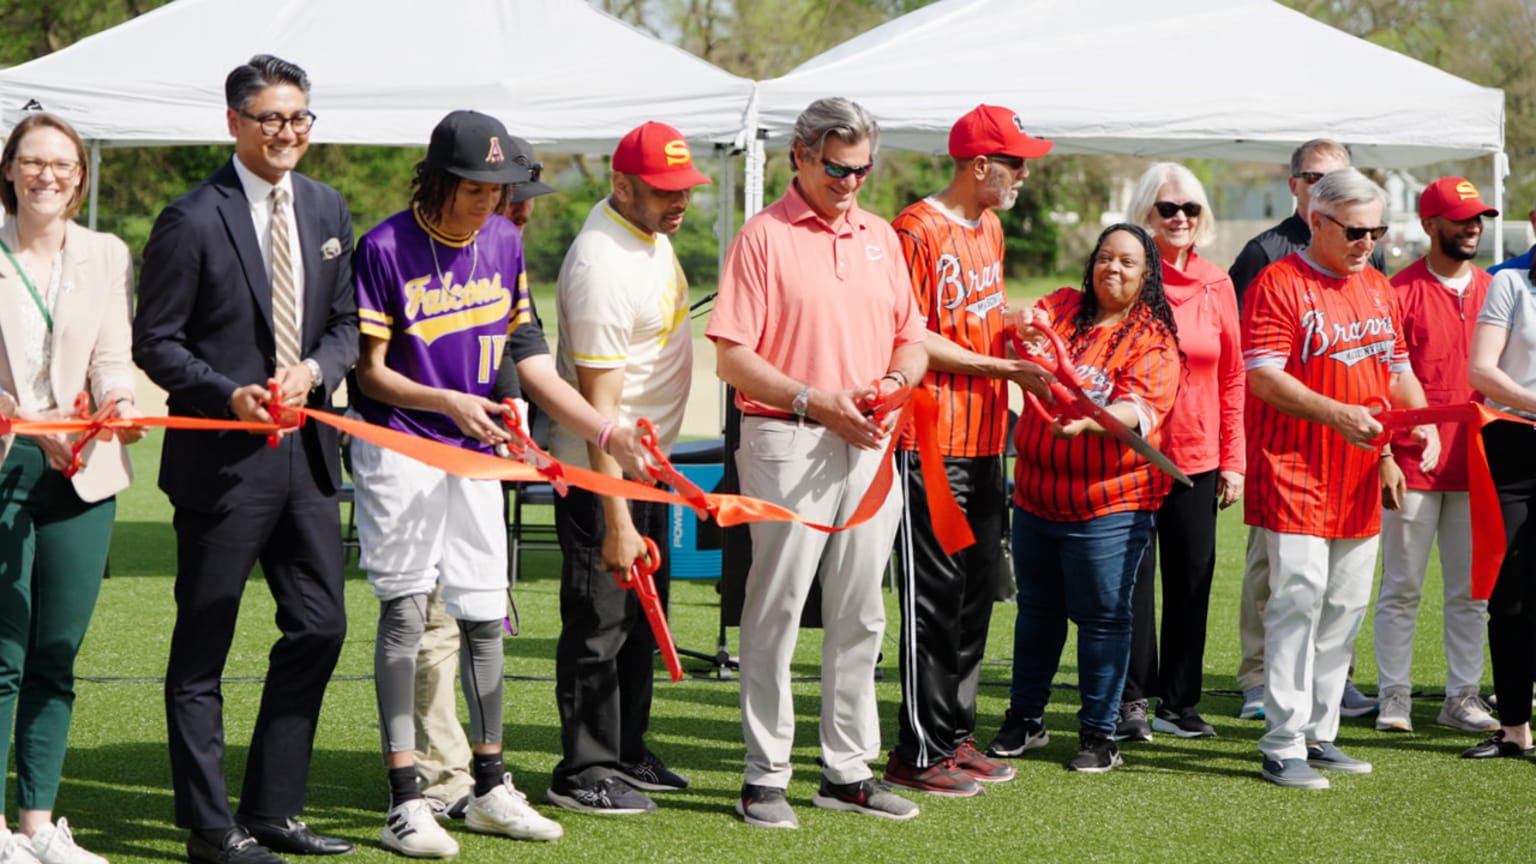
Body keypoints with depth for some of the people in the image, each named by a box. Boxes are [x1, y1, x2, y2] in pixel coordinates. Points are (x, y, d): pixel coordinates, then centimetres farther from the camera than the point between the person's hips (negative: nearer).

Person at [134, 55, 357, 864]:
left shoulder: (326, 209, 10)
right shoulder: (192, 220, -10)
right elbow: (155, 343, -8)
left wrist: (312, 370, -7)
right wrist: (231, 395, -21)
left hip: (306, 453, 7)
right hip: (223, 458, -7)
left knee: (319, 626, 10)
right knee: (202, 647, 2)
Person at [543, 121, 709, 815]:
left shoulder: (649, 228, 3)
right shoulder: (602, 266, -27)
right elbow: (600, 404, -29)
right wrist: (616, 522, -30)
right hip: (599, 469, -10)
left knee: (642, 611, 17)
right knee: (600, 620, -3)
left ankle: (627, 754, 28)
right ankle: (585, 773, 5)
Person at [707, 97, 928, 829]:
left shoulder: (881, 236, 13)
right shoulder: (763, 236, -5)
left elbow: (913, 340, 17)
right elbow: (732, 356, -10)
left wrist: (895, 383, -5)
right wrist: (814, 401, -18)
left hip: (868, 444, 6)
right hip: (787, 443, -6)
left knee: (859, 614, 11)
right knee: (776, 610, -2)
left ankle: (847, 770, 19)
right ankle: (765, 776, 4)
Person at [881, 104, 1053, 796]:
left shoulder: (990, 229, 16)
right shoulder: (918, 231, -12)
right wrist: (1002, 368, -15)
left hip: (984, 441, 9)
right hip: (931, 444, -9)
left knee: (976, 590, 12)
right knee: (932, 596, -5)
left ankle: (956, 735, 21)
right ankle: (918, 752, 1)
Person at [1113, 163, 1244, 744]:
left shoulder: (1216, 285, 7)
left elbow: (1232, 378, 9)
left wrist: (1233, 459, 5)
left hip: (1198, 456, 3)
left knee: (1192, 577, 7)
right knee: (1134, 577, 0)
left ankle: (1179, 700, 16)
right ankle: (1131, 701, 8)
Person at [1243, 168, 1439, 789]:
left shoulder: (1378, 287, 15)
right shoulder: (1279, 284, -8)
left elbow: (1398, 368, 21)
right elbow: (1262, 376, -16)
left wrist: (1422, 423, 2)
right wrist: (1337, 415, -25)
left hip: (1358, 480, 7)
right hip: (1294, 472, -7)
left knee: (1346, 604, 10)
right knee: (1299, 597, -11)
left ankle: (1319, 734, 19)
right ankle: (1283, 748, -7)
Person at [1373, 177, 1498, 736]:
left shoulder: (1493, 291, 11)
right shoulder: (1402, 291, -4)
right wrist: (1383, 456, -12)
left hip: (1475, 465, 4)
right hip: (1412, 464, -4)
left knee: (1471, 589, 8)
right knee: (1402, 586, 1)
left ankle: (1462, 697, 15)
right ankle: (1393, 695, 7)